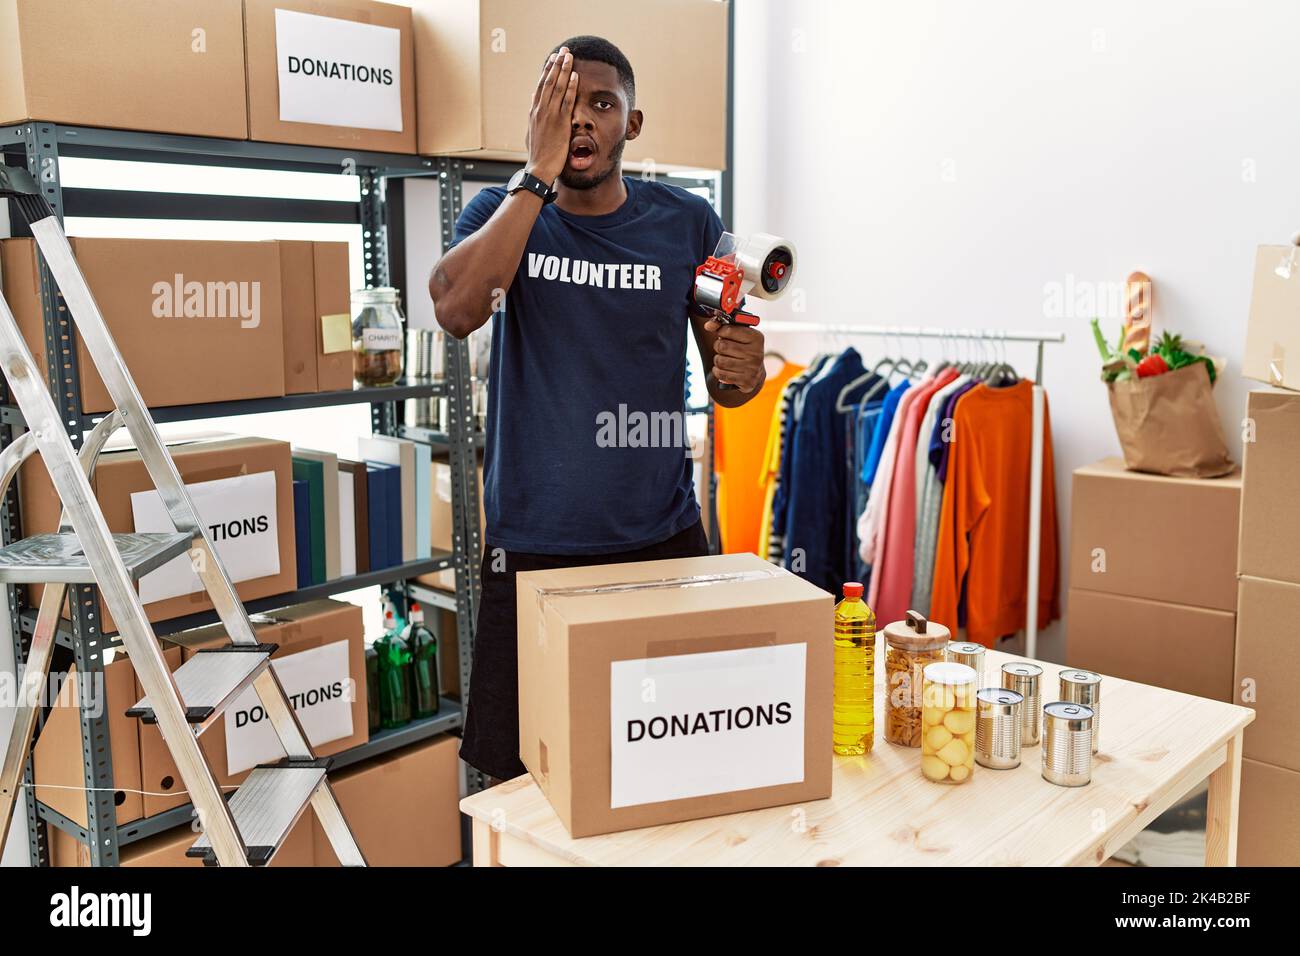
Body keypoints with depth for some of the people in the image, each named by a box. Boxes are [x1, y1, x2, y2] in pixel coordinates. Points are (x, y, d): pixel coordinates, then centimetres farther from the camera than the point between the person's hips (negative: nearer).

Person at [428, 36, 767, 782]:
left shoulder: (686, 224, 2)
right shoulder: (502, 211, 1)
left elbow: (725, 380, 7)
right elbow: (457, 309, -20)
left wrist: (743, 372, -16)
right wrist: (539, 174, -21)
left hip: (663, 539, 1)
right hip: (534, 545, 0)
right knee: (524, 776, 7)